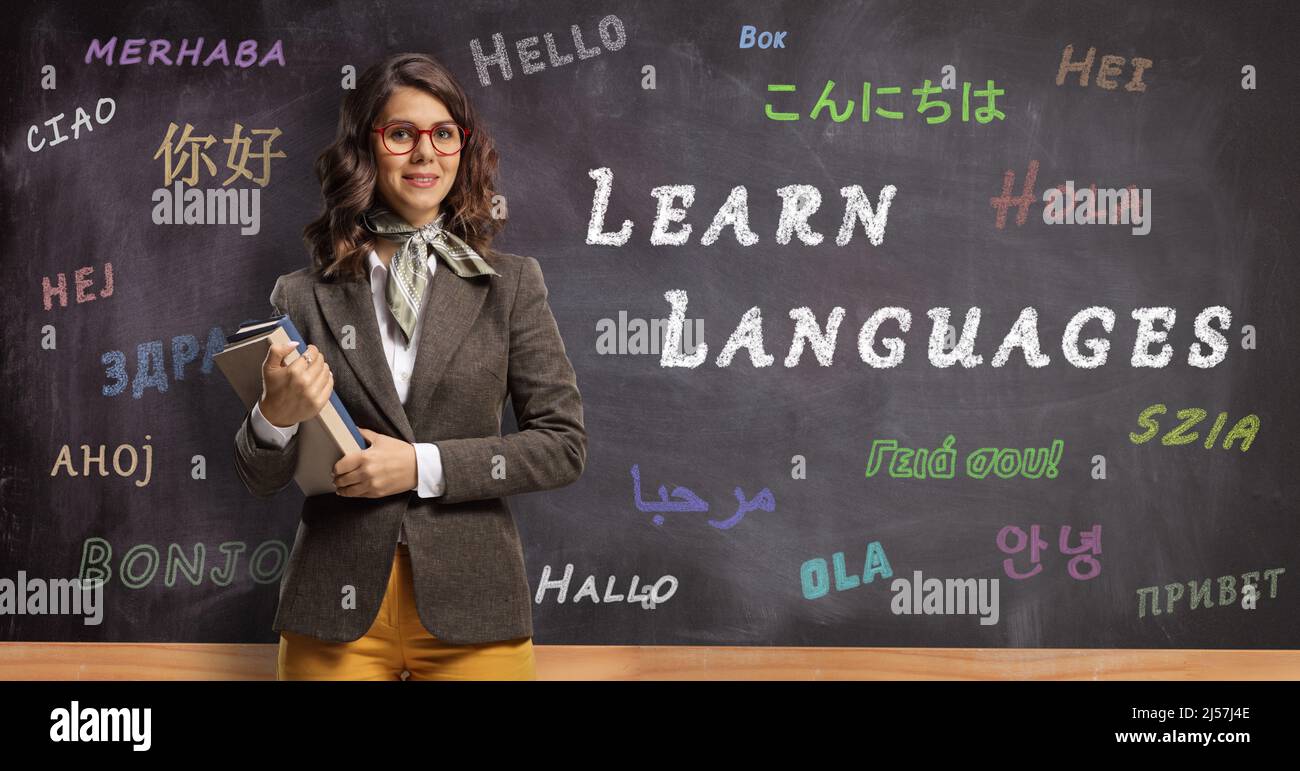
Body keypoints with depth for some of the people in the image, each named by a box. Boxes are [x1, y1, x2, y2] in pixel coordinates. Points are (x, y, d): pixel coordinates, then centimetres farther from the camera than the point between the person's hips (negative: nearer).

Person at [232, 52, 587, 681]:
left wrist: (423, 466, -11)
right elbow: (260, 480, 6)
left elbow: (563, 445, -1)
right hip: (338, 608, 0)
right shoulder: (302, 296, 4)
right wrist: (277, 415, -16)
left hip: (470, 608, 0)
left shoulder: (510, 284, 4)